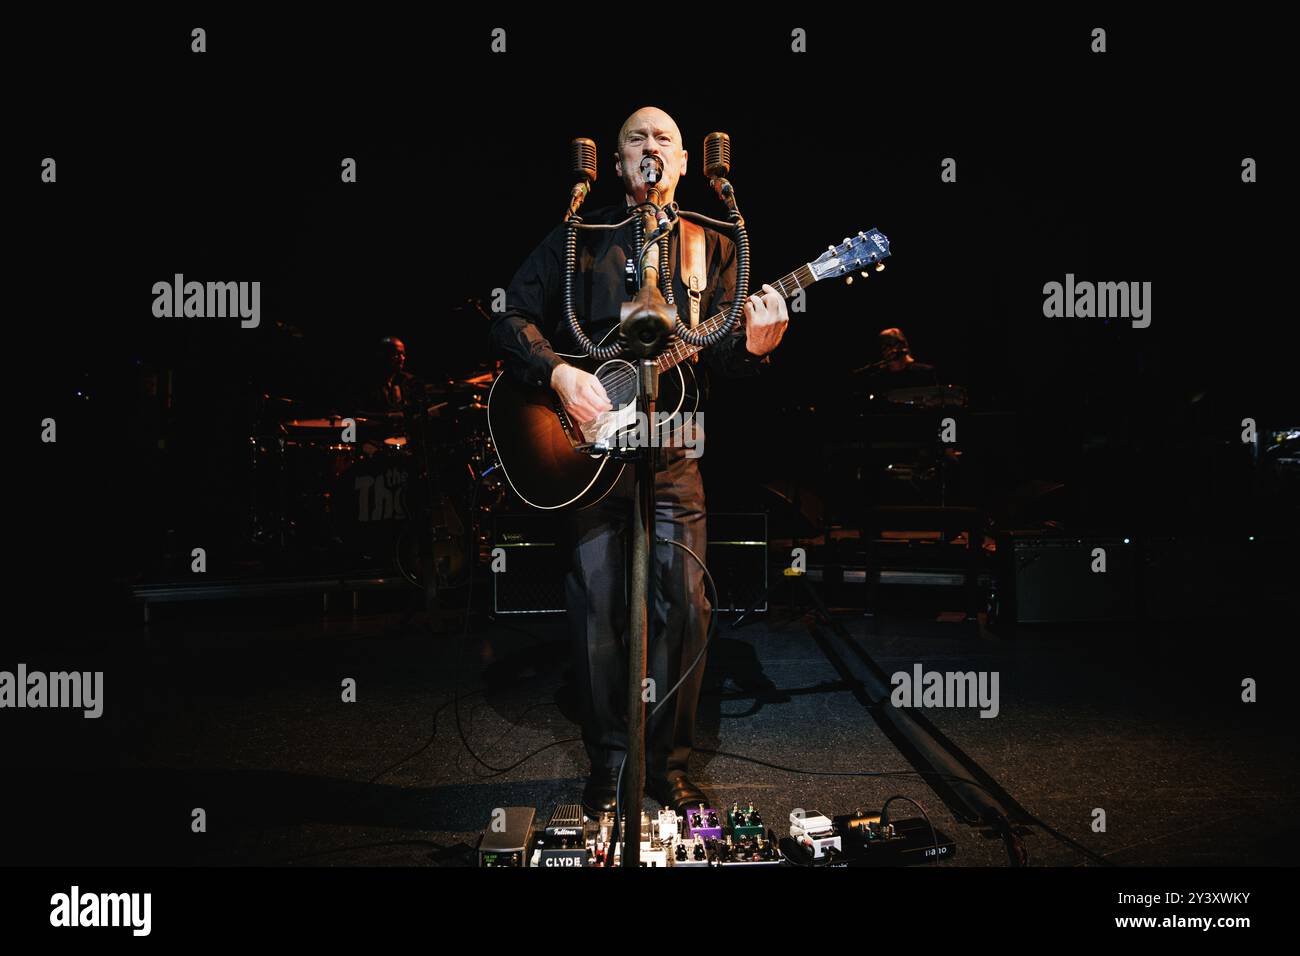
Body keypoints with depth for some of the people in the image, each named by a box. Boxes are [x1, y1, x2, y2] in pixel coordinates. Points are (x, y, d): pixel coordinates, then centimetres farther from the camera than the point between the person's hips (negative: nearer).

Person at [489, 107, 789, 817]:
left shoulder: (712, 246, 12)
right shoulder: (577, 238, 8)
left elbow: (717, 352, 4)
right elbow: (512, 318, 4)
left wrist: (751, 345, -19)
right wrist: (559, 373, -13)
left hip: (673, 447, 1)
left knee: (685, 607, 0)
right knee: (596, 607, 3)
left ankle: (669, 762, 17)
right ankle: (608, 764, 18)